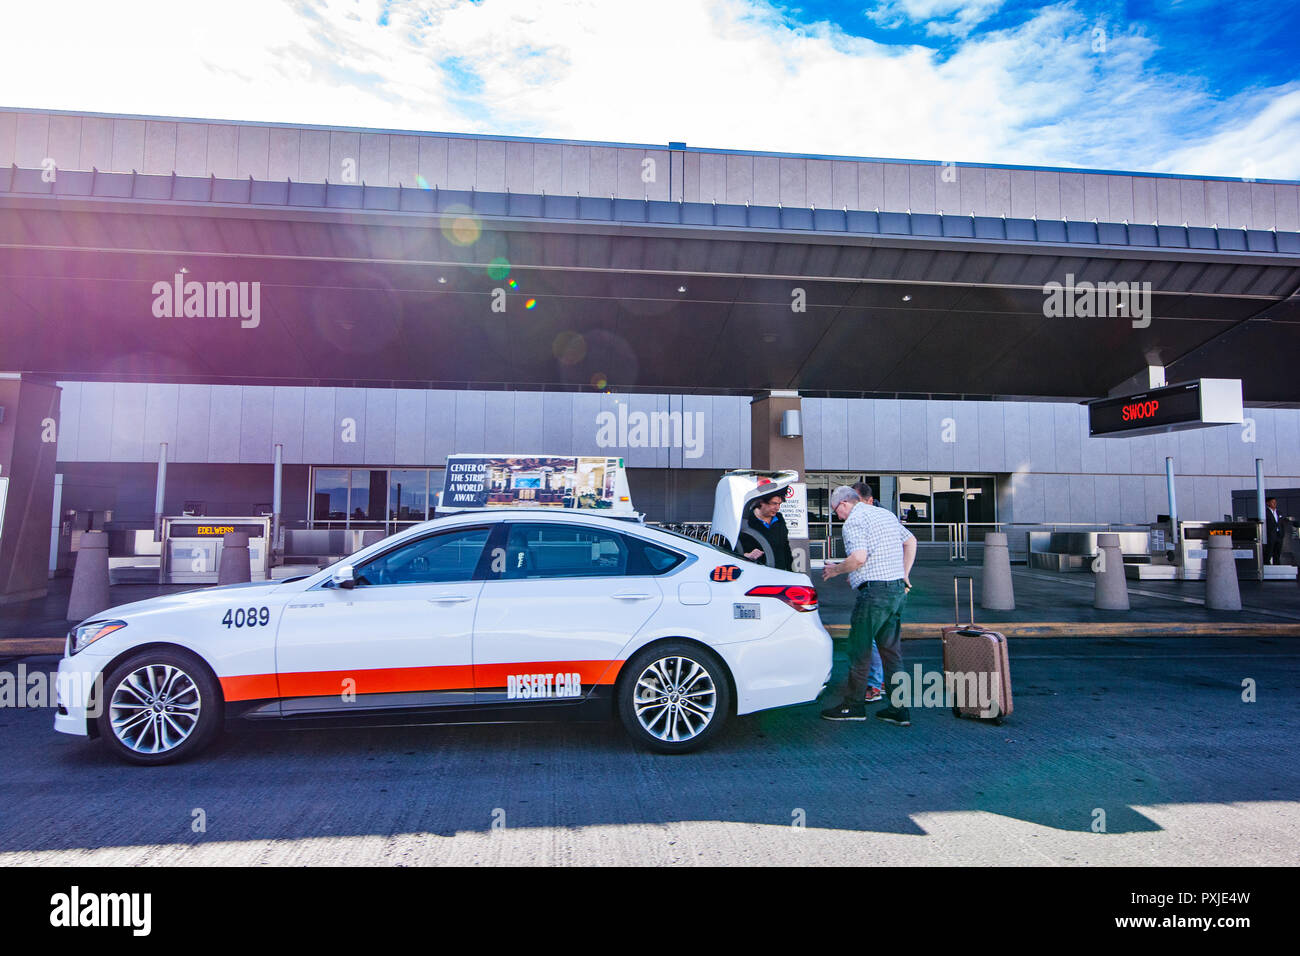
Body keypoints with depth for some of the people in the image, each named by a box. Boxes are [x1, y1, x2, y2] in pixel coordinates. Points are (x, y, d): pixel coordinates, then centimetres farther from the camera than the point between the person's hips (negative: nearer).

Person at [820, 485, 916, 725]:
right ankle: (899, 709, 13)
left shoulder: (854, 521, -9)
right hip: (898, 588, 9)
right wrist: (904, 575, 28)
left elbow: (859, 558, -22)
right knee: (891, 649, 12)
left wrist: (835, 570, -5)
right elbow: (911, 541, 28)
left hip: (874, 590, -9)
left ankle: (853, 705, 10)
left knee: (860, 649, 2)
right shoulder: (886, 514, 18)